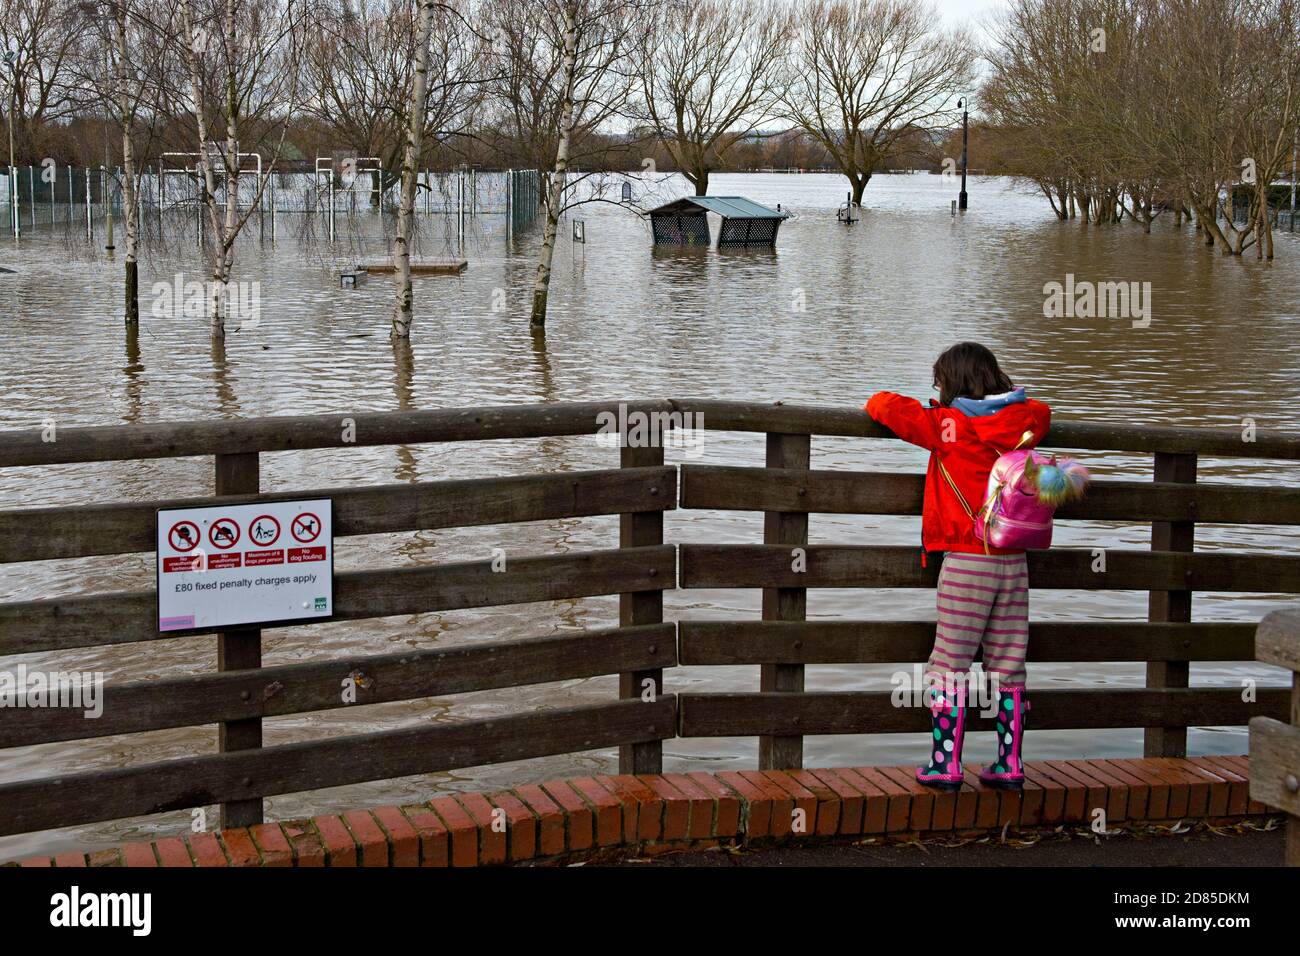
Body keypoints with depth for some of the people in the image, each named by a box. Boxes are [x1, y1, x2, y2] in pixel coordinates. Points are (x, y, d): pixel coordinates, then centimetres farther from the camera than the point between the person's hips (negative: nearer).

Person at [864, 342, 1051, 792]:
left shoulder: (946, 425, -7)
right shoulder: (1024, 422, 8)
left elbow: (884, 405, -8)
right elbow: (1040, 411, 31)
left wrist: (883, 402, 14)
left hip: (966, 561, -5)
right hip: (1014, 561, 5)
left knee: (949, 664, 2)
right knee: (1008, 666, 10)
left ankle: (946, 764, 1)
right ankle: (1009, 764, 14)